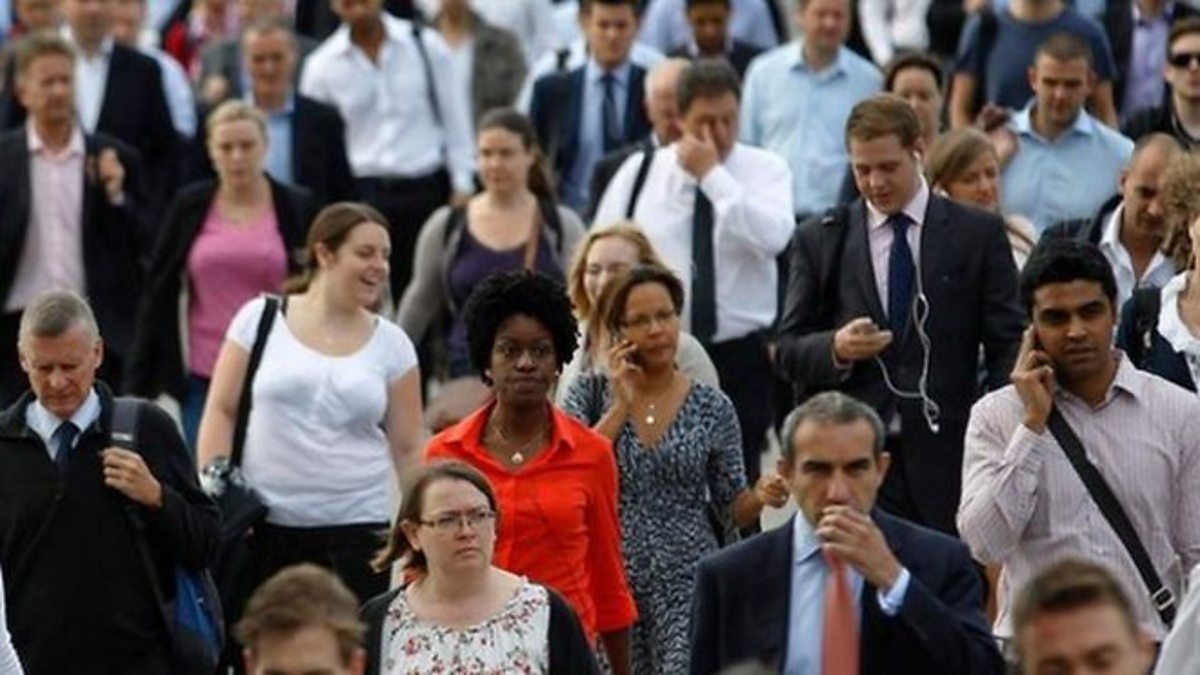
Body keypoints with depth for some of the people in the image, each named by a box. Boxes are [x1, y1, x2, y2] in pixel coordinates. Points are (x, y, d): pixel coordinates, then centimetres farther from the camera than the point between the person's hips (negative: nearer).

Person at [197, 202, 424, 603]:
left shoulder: (391, 344, 7)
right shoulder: (261, 319, 3)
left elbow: (408, 449, 8)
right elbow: (221, 411, 5)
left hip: (356, 525, 1)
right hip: (265, 522, -1)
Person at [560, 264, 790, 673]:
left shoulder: (712, 408, 4)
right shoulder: (590, 393, 4)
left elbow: (730, 511, 8)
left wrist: (758, 497, -13)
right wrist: (621, 406, -9)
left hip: (689, 583, -1)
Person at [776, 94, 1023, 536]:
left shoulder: (979, 234, 8)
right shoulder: (819, 241, 11)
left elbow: (1007, 346, 6)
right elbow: (788, 350, 10)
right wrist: (835, 349, -12)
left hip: (947, 457, 0)